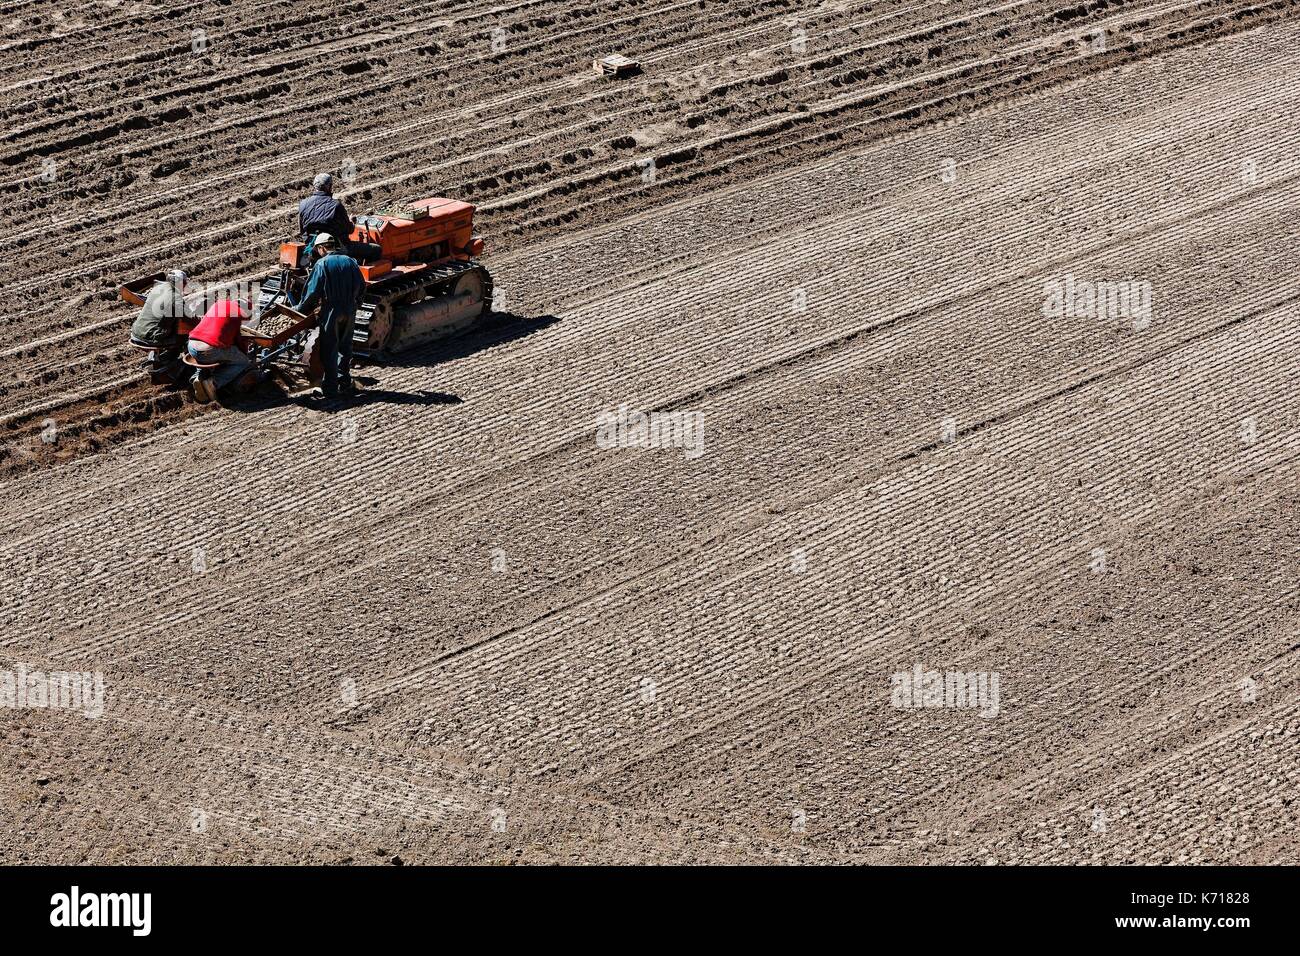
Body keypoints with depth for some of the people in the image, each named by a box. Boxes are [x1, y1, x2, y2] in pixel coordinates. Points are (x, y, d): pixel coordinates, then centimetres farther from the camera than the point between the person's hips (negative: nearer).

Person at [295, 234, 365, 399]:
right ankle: (345, 383, 22)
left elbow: (312, 292, -10)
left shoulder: (322, 264, -9)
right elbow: (361, 287, 8)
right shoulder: (350, 262, 6)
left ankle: (329, 388, 1)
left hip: (331, 311, -5)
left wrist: (300, 309, 2)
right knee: (345, 348, 17)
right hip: (349, 311, 5)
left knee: (328, 351, 1)